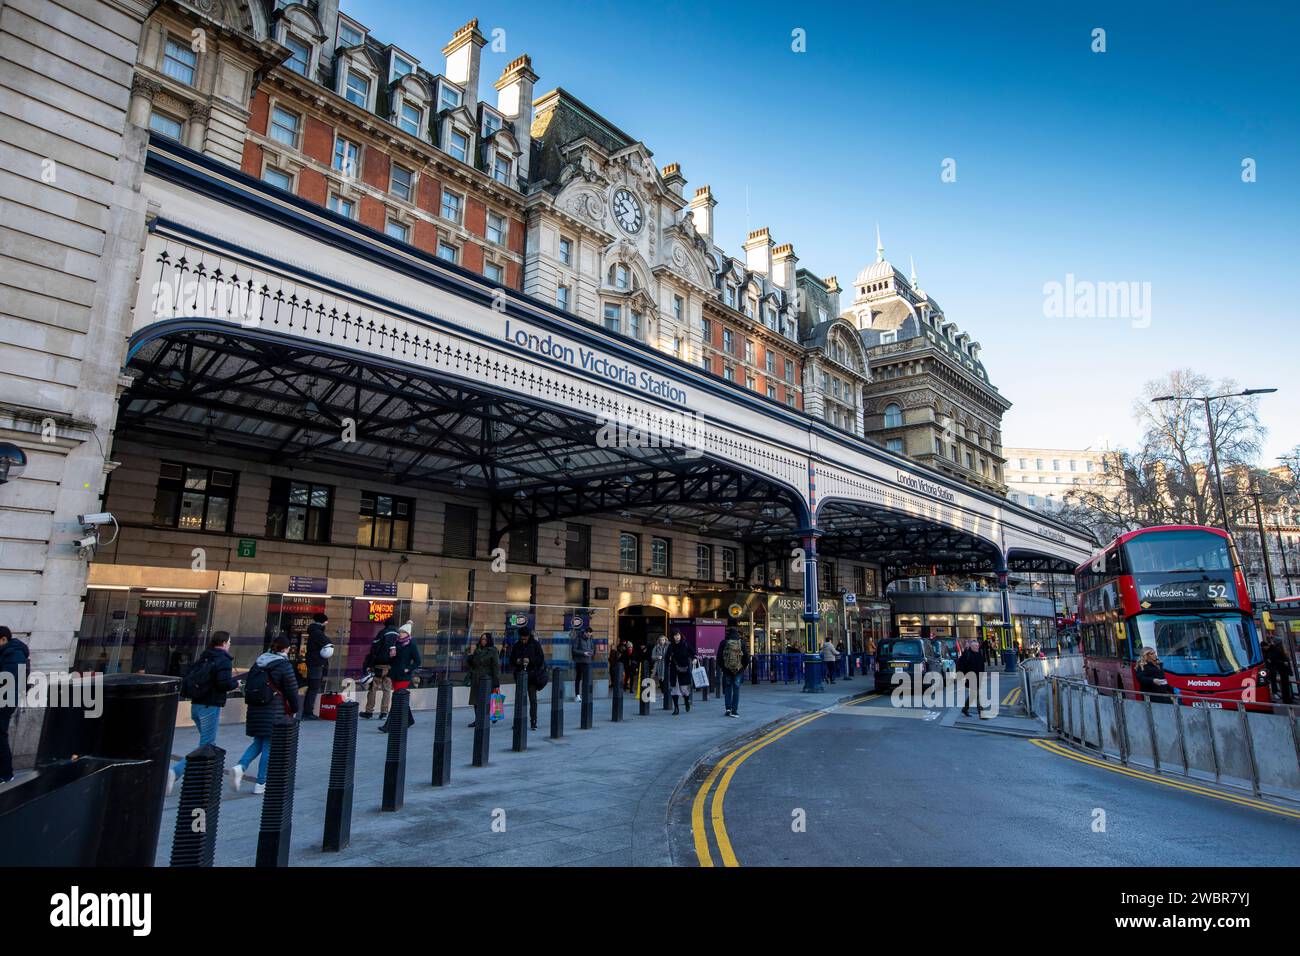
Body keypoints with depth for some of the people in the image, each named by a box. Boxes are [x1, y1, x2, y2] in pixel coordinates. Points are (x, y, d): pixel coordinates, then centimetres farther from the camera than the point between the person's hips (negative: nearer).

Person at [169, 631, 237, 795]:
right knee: (206, 747, -3)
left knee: (209, 744, 19)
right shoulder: (223, 660, -12)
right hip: (210, 707, -8)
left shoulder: (203, 658, 11)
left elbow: (188, 678, 10)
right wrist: (235, 683, -2)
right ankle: (175, 772, -17)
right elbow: (224, 683, -22)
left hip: (196, 706, 8)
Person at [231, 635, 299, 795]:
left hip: (255, 710, 6)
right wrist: (294, 710, 5)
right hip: (274, 712, -6)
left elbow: (248, 685, 15)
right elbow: (292, 690, -8)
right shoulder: (284, 666, -9)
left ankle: (241, 767, -6)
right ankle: (261, 784, 6)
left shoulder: (258, 663, 11)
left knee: (258, 743, 18)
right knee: (269, 746, 2)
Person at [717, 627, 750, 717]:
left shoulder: (723, 643, -4)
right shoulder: (741, 643, -2)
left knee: (727, 689, 10)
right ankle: (734, 710, 2)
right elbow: (746, 656, 0)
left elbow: (719, 657, -2)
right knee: (736, 689, 5)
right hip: (738, 670, 0)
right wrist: (743, 667, 12)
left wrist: (722, 667, 10)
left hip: (727, 670, 0)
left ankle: (728, 708, 2)